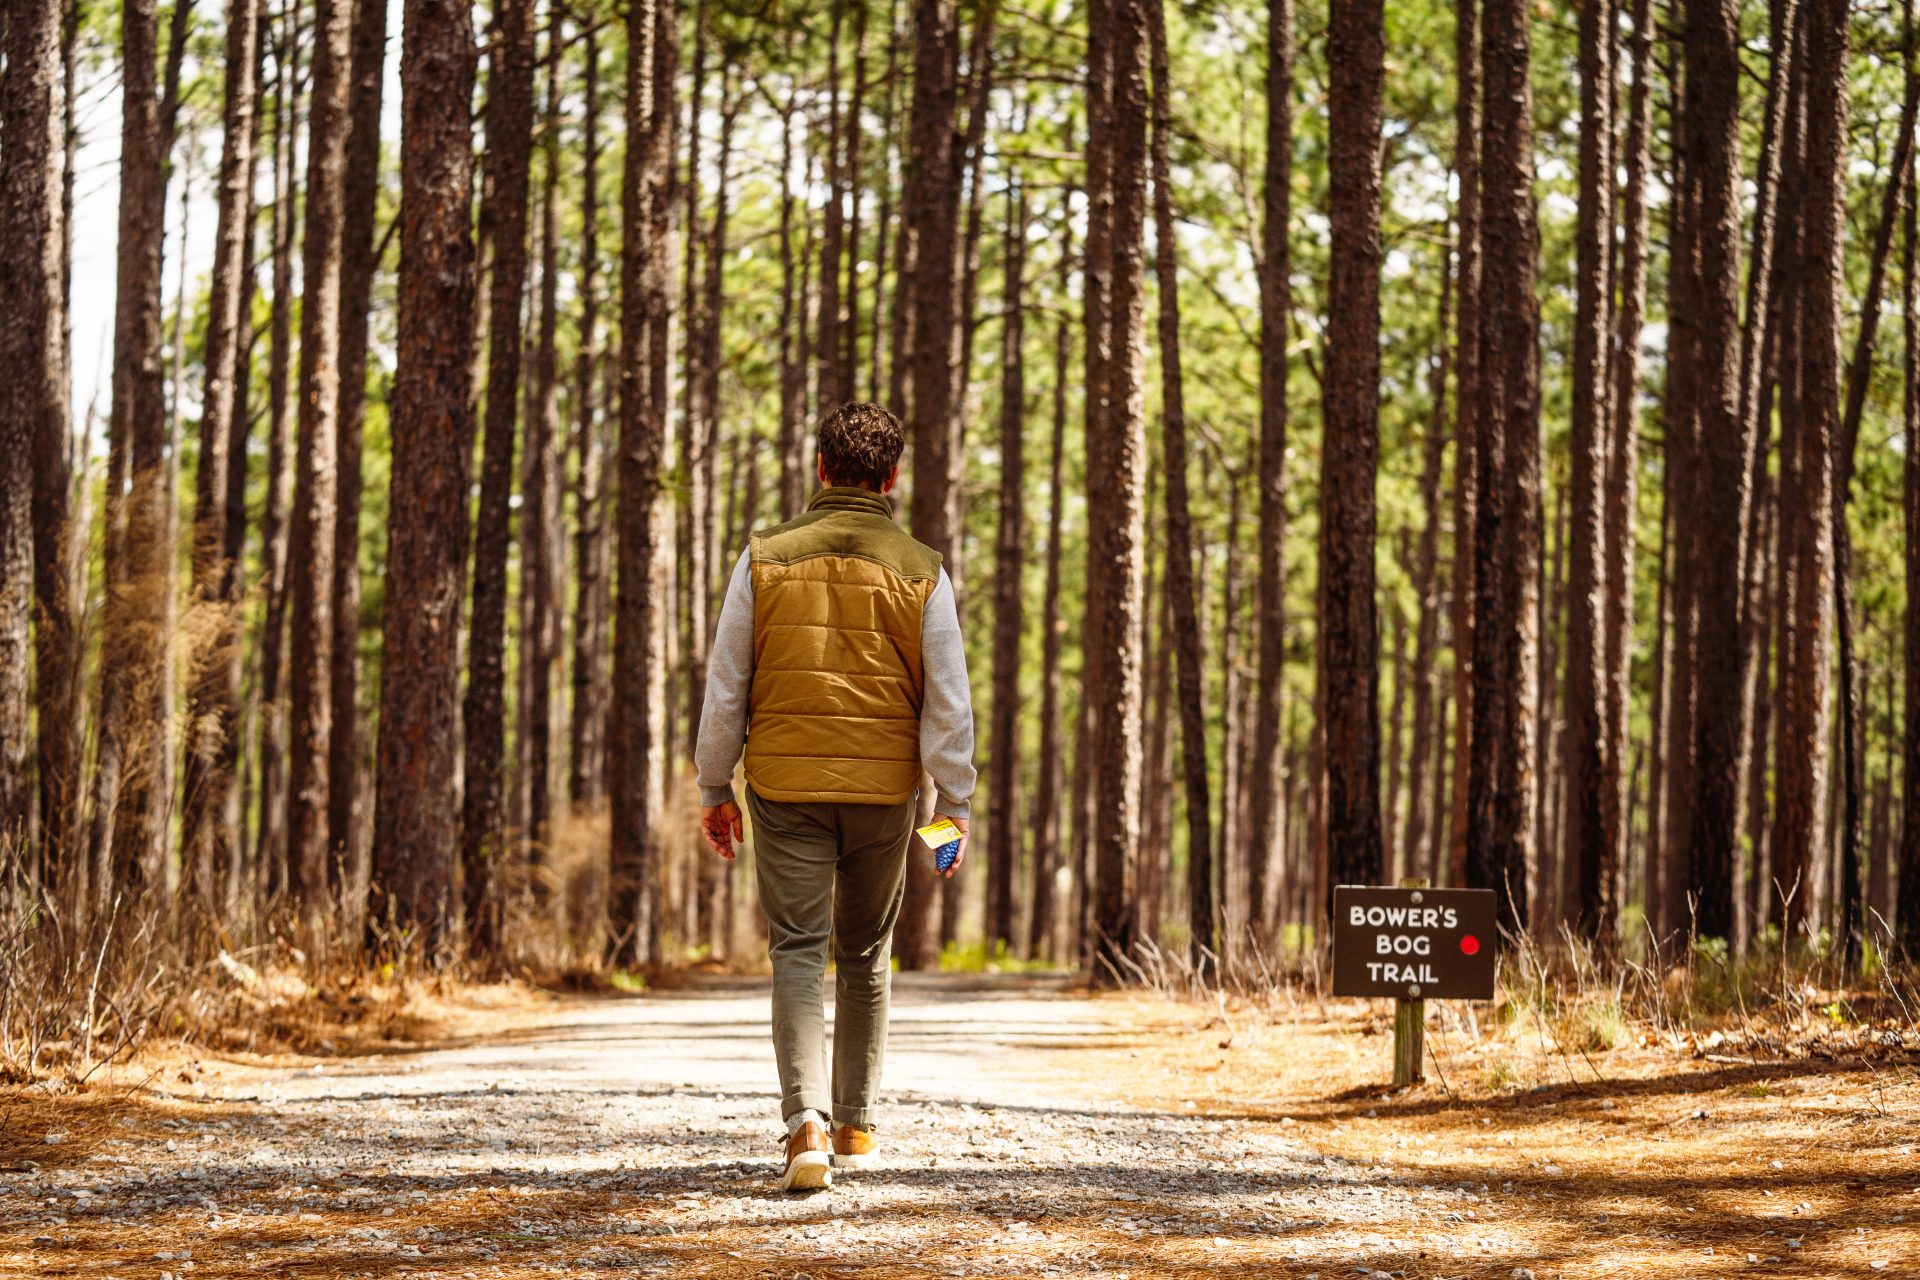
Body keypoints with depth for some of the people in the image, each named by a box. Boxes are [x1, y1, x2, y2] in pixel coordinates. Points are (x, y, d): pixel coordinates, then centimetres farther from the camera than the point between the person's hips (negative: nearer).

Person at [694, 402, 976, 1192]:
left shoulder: (766, 559, -2)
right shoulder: (921, 574, -2)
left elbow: (726, 683, 0)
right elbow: (948, 702, -4)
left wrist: (714, 788, 9)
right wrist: (955, 805, 1)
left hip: (786, 786, -1)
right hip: (884, 789, 1)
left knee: (798, 955, -1)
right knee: (865, 957, 16)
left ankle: (807, 1121, -20)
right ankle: (855, 1128, 24)